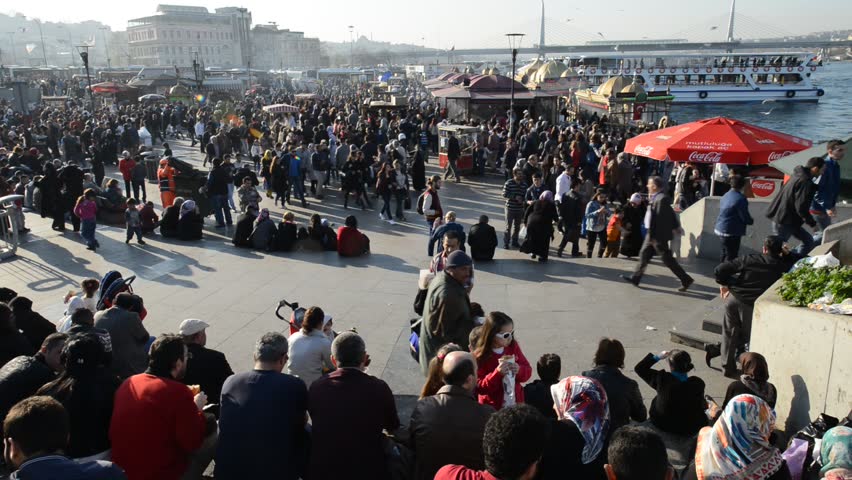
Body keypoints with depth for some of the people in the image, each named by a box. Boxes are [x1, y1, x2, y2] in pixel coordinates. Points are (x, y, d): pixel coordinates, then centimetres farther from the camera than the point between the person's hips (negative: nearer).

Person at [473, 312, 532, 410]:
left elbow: (528, 371, 4)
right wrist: (497, 373, -27)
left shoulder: (513, 346, -3)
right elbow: (479, 387, -14)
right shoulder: (479, 356, -15)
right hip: (492, 408, -4)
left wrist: (519, 370, -19)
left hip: (516, 404, 4)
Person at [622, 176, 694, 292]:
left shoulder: (661, 199, -21)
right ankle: (635, 278, 22)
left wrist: (652, 236, -21)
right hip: (652, 234, 10)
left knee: (668, 259, -1)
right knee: (644, 254, 14)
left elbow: (658, 219, -23)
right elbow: (671, 214, 15)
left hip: (659, 235, -10)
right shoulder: (656, 198, 8)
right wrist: (676, 227, 22)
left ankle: (686, 280, 10)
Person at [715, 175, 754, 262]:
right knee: (731, 256, -1)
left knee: (725, 254, 19)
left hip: (720, 229, 8)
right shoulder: (740, 199, -17)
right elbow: (745, 217, -16)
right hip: (731, 232, -8)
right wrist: (751, 221, 7)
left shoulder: (725, 196, 8)